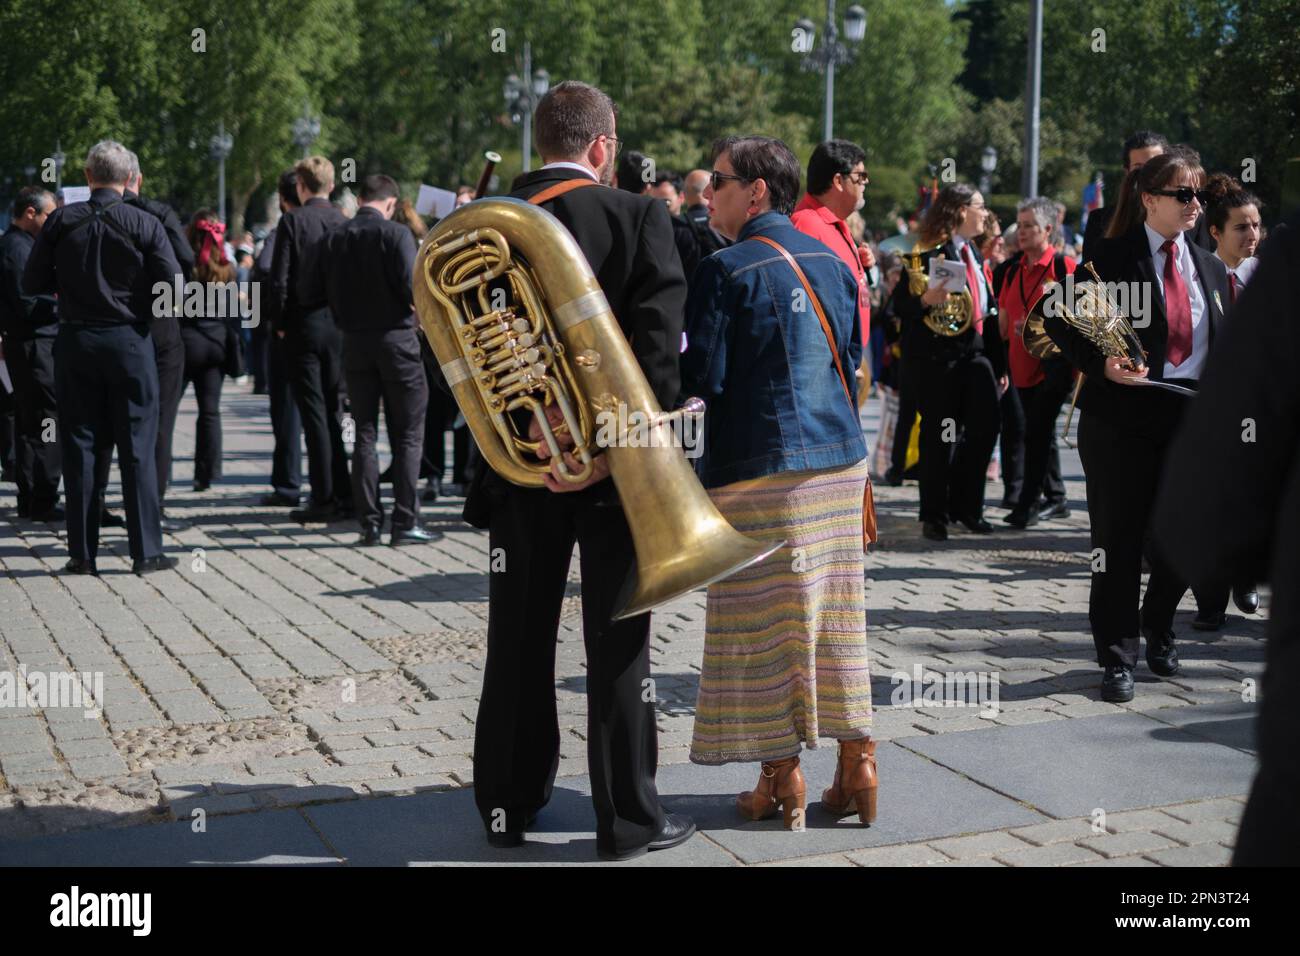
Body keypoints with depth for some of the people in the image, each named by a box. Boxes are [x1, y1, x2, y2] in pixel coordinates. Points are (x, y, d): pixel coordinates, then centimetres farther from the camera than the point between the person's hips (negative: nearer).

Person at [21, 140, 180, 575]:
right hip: (130, 342, -2)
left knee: (80, 448, 7)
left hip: (75, 342, 2)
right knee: (137, 449, 4)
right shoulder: (145, 224, -7)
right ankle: (146, 551, 4)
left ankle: (82, 553, 10)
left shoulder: (61, 221, -2)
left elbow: (32, 283, 2)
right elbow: (174, 288, -10)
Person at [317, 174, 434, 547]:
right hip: (396, 338, -4)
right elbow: (411, 287, -18)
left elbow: (328, 294, 6)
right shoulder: (395, 233, -11)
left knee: (364, 434, 10)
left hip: (355, 344, 4)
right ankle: (405, 522, 1)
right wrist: (418, 308, 2)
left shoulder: (333, 240, 3)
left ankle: (369, 523, 10)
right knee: (407, 435, 3)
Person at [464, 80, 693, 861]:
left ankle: (509, 805, 25)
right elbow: (661, 335, -17)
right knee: (617, 643, 7)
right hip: (612, 465, -3)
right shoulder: (638, 216, -9)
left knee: (520, 638, 15)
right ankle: (628, 818, 15)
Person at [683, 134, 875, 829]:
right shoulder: (830, 260, 9)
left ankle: (783, 778, 10)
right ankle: (856, 764, 17)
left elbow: (702, 378, -14)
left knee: (763, 620, 3)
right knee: (835, 614, 12)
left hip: (761, 468, -6)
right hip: (840, 458, 7)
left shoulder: (727, 270, -12)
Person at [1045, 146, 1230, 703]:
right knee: (1119, 541, 2)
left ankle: (1157, 626, 35)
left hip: (1192, 422, 5)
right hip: (1123, 418, -5)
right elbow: (1060, 321, -5)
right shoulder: (1112, 258, -4)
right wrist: (1102, 365, -18)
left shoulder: (1210, 268, 13)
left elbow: (1224, 346, 17)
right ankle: (1118, 656, 14)